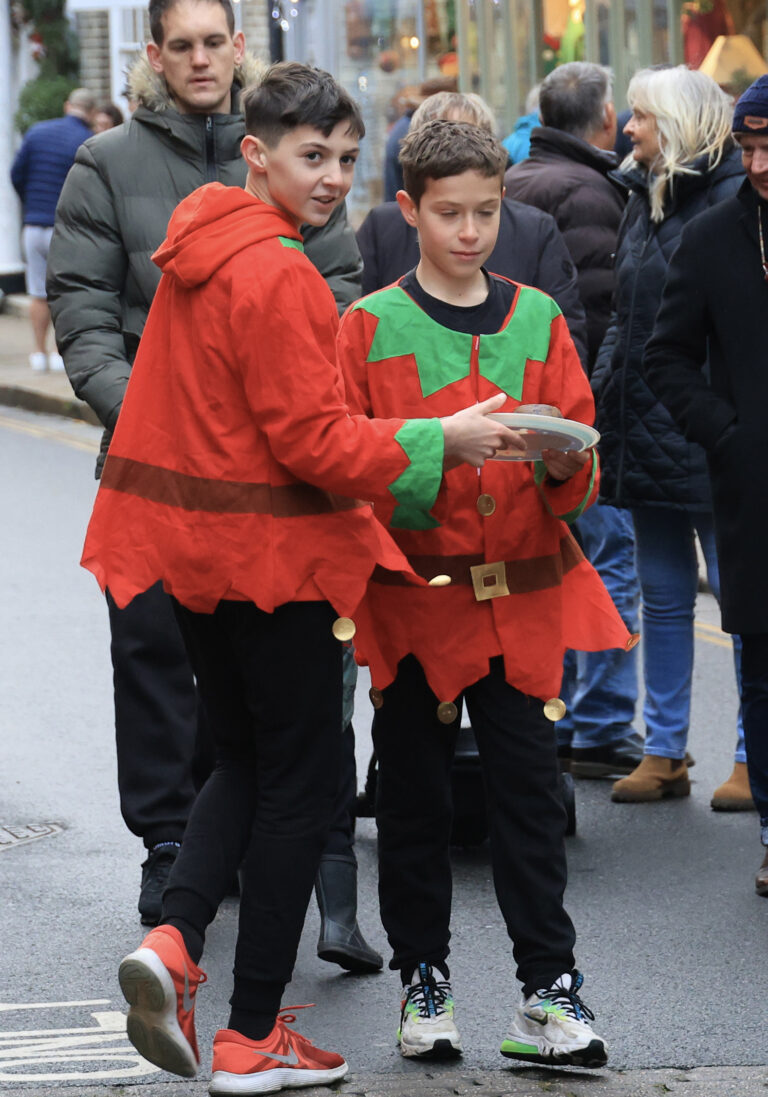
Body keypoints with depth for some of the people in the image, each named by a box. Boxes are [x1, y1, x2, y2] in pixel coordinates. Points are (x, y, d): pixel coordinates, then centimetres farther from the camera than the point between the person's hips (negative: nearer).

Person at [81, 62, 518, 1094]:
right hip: (271, 554, -8)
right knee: (297, 780, 3)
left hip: (192, 542, 8)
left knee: (244, 758, 20)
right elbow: (315, 441, -21)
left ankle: (174, 939, -4)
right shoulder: (277, 273, -19)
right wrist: (440, 441, -15)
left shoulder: (196, 252, 9)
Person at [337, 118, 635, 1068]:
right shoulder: (371, 325, 2)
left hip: (520, 593, 1)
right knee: (413, 794, 5)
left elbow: (578, 479, 7)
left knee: (528, 787, -1)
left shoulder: (536, 319, 8)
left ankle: (548, 989, 2)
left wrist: (563, 460, -16)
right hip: (410, 593, -1)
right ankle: (422, 979, 16)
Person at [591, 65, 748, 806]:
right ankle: (663, 752, 18)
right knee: (662, 596, 12)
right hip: (646, 432, 8)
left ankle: (752, 756, 8)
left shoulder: (733, 201, -11)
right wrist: (601, 399, 11)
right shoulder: (643, 199, 14)